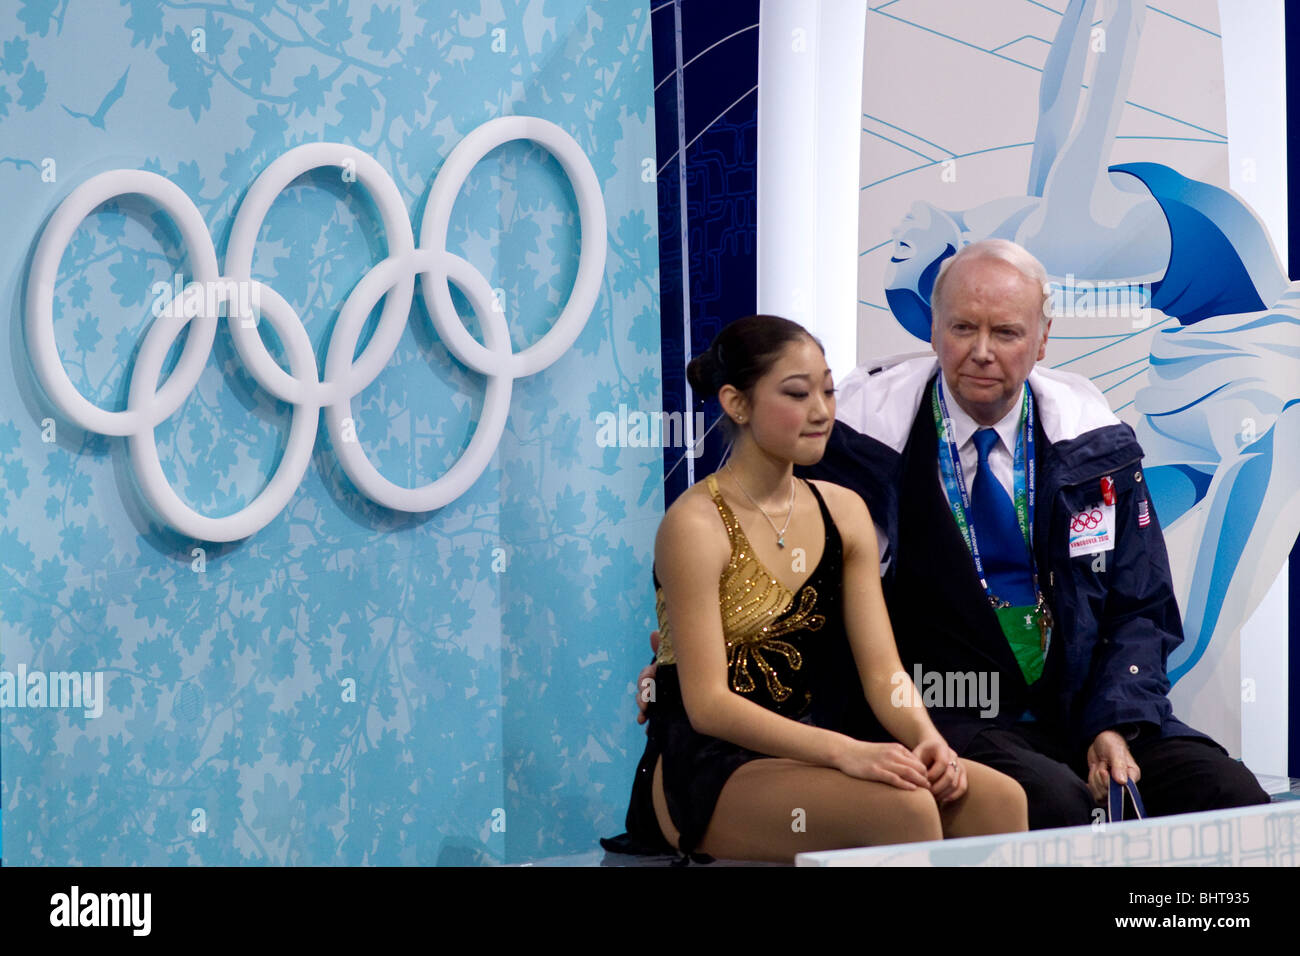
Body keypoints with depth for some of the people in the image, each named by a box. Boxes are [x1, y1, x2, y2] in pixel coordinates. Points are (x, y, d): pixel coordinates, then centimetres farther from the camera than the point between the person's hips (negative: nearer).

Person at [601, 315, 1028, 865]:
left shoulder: (843, 512, 10)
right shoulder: (696, 525, -12)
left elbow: (882, 669, 6)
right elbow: (708, 703, -18)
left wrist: (926, 739, -17)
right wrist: (846, 752, -29)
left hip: (804, 756, 6)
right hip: (704, 775, -6)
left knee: (998, 799, -18)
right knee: (902, 809, -31)